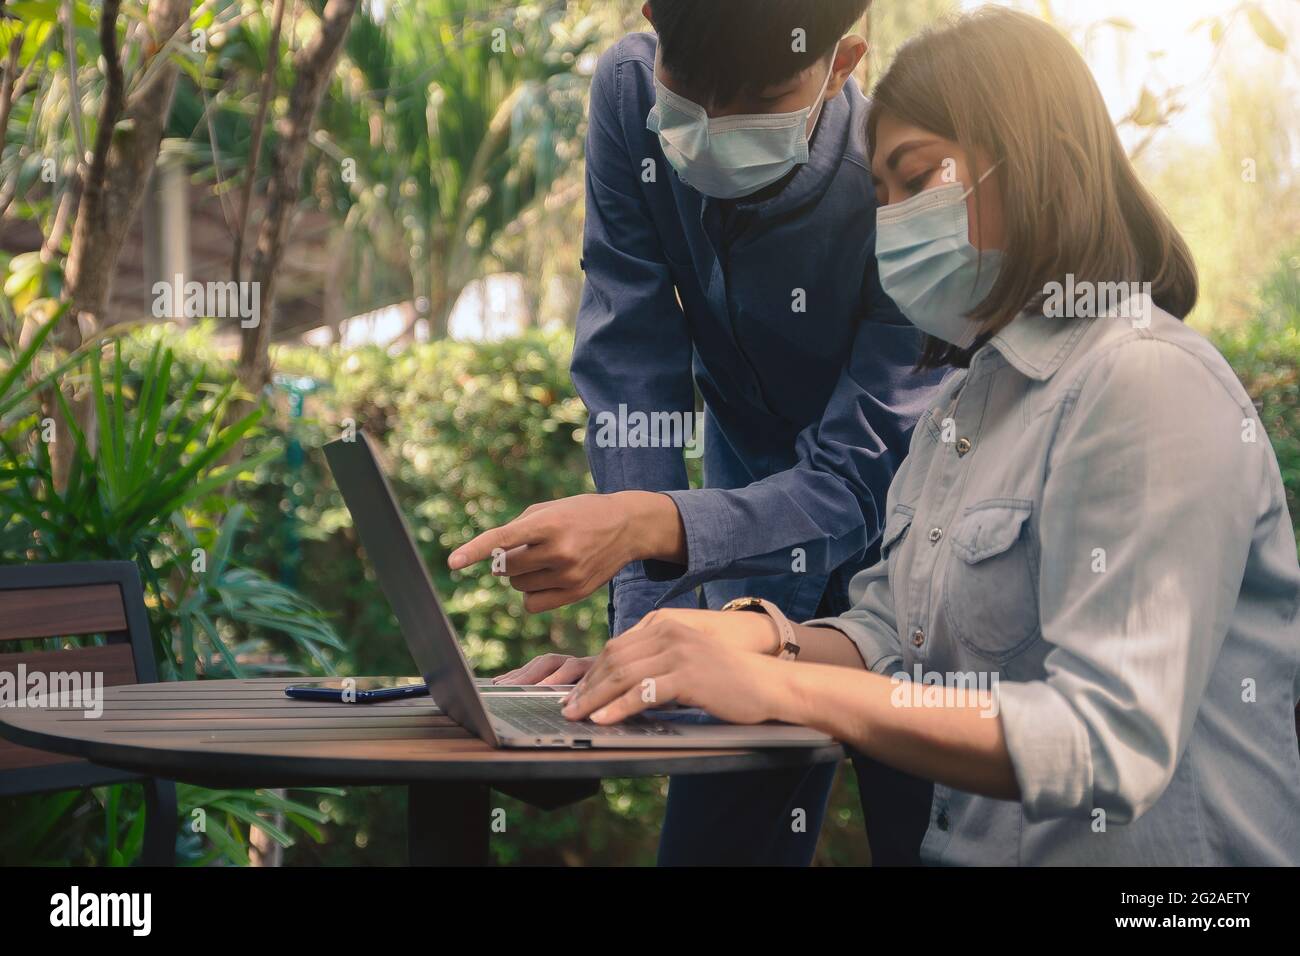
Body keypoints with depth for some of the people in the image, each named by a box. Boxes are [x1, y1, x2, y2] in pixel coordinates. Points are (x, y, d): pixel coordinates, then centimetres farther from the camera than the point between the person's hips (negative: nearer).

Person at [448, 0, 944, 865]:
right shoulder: (630, 94, -18)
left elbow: (854, 485, -31)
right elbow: (633, 370, -19)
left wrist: (645, 526, -50)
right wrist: (648, 629, -27)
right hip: (759, 490, 3)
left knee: (922, 833, -1)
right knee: (711, 834, 5)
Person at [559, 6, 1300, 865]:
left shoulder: (1146, 383, -16)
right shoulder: (972, 390, 15)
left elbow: (1111, 744, -25)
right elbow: (894, 634, 14)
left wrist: (780, 687, -27)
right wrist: (768, 637, -8)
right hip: (969, 842, 8)